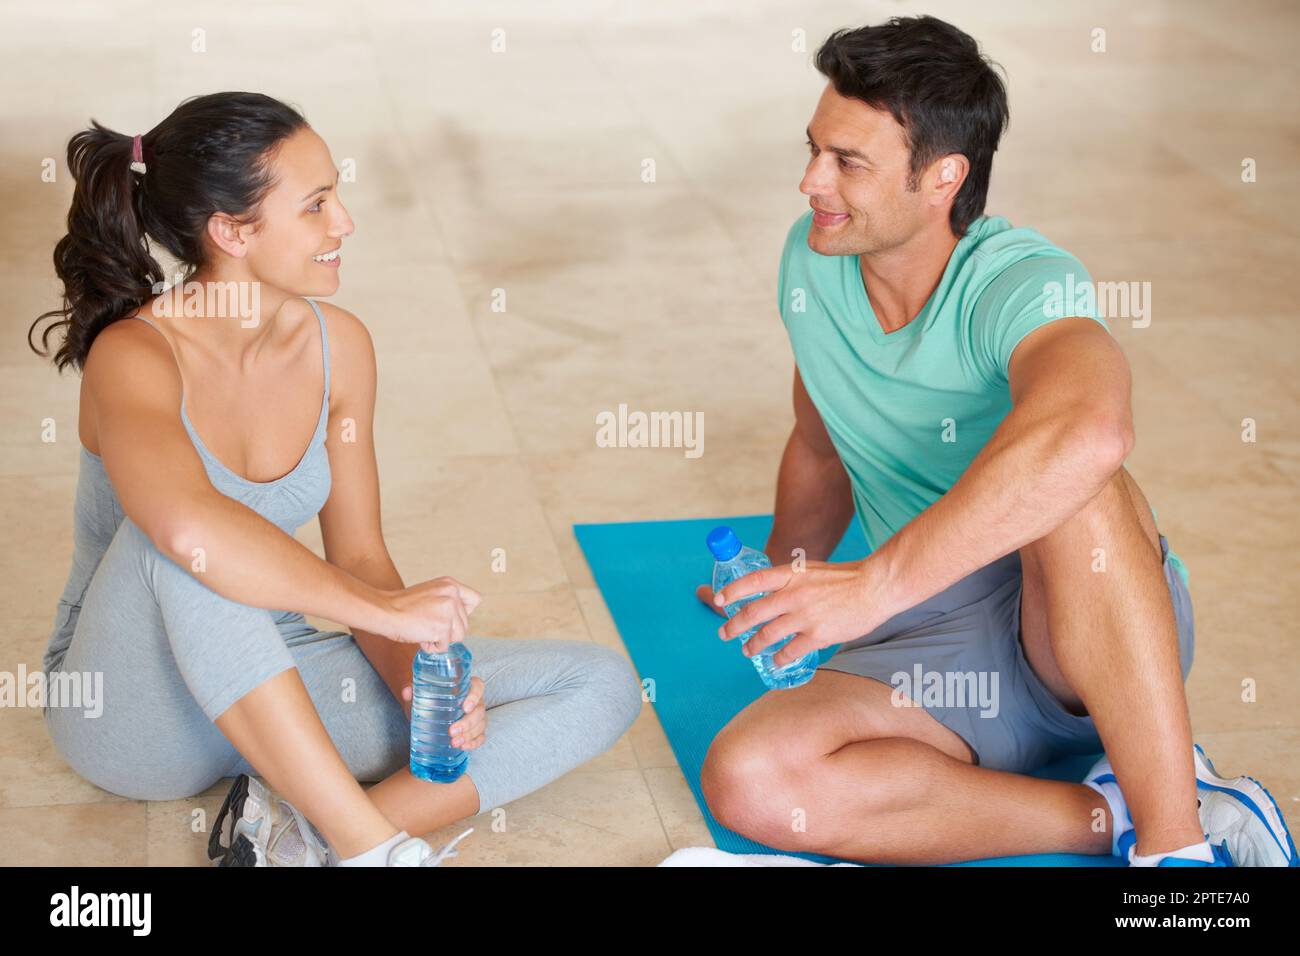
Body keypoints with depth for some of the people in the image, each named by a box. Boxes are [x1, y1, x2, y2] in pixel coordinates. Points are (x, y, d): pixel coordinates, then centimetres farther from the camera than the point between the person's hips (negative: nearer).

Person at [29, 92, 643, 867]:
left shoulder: (339, 346, -3)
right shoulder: (135, 356, -21)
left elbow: (357, 556, 2)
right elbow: (185, 524, -42)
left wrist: (412, 673, -16)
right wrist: (383, 606, -36)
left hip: (272, 690, 6)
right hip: (129, 708, -5)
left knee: (603, 688, -7)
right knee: (178, 541, -40)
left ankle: (305, 834, -24)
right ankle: (372, 847, -34)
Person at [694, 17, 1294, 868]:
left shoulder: (1019, 283, -21)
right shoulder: (810, 261, 2)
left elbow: (1091, 434, -46)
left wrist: (875, 583, -44)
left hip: (1114, 636, -6)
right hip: (940, 653, 6)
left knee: (1067, 483, -39)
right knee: (745, 781, -24)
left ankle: (1177, 834, -28)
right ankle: (1120, 816, -19)